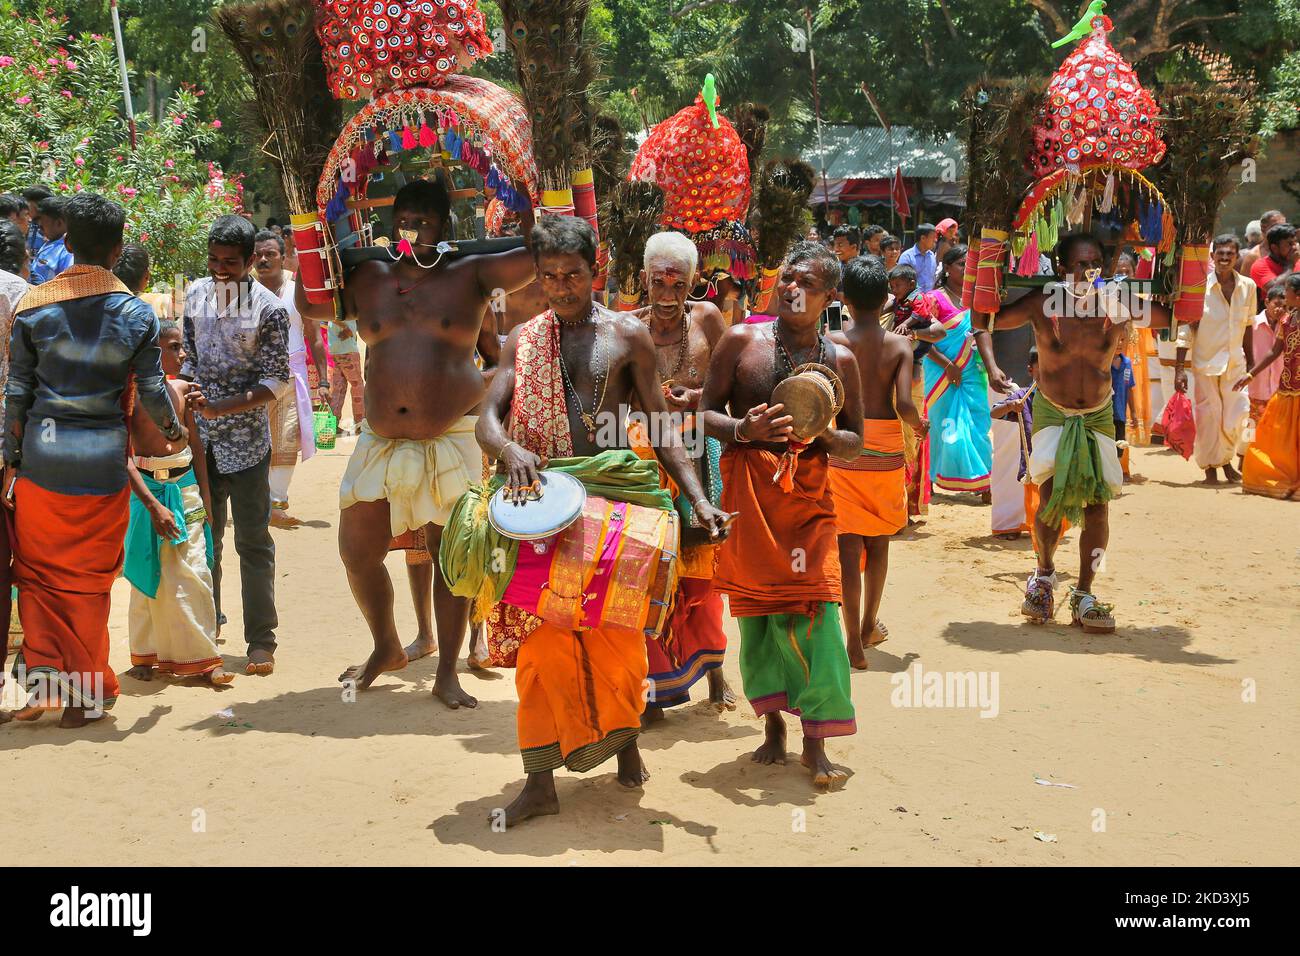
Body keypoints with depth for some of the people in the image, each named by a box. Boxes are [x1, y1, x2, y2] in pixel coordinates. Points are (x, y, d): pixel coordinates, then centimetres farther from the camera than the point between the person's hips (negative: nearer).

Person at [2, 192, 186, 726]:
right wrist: (174, 431, 20)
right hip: (103, 458, 0)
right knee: (89, 579, 9)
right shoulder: (135, 313, -1)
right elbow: (152, 391, 0)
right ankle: (85, 695, 16)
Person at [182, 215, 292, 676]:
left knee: (253, 541, 0)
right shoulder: (195, 294, 5)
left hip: (246, 441, -5)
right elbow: (188, 353, 15)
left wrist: (222, 407, -20)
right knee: (203, 537, 14)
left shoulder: (268, 309, -10)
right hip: (200, 438, 5)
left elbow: (278, 381, -12)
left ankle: (261, 641, 6)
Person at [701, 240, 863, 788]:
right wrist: (742, 429, -17)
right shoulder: (741, 341, 4)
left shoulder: (839, 360, 8)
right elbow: (705, 414, 4)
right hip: (746, 490, 0)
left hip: (807, 492, 0)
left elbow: (856, 444, 11)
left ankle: (815, 742, -1)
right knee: (754, 609, 4)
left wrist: (825, 434, -11)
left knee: (814, 610, -8)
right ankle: (773, 723, 20)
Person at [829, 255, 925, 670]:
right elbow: (903, 404, -12)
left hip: (844, 446, -2)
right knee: (879, 541, 19)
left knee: (849, 545, 1)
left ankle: (855, 642, -1)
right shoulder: (899, 344, -4)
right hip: (885, 449, 2)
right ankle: (870, 625, 35)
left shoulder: (834, 342, -6)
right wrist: (920, 424, 8)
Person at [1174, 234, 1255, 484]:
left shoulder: (1248, 286, 1)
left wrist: (1251, 361, 16)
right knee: (1209, 415, 1)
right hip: (1206, 361, -3)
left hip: (1235, 361, 3)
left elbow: (1248, 326, 12)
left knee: (1237, 414, -1)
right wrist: (1179, 367, -11)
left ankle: (1226, 459, 25)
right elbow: (1185, 328, -7)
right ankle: (1210, 467, 18)